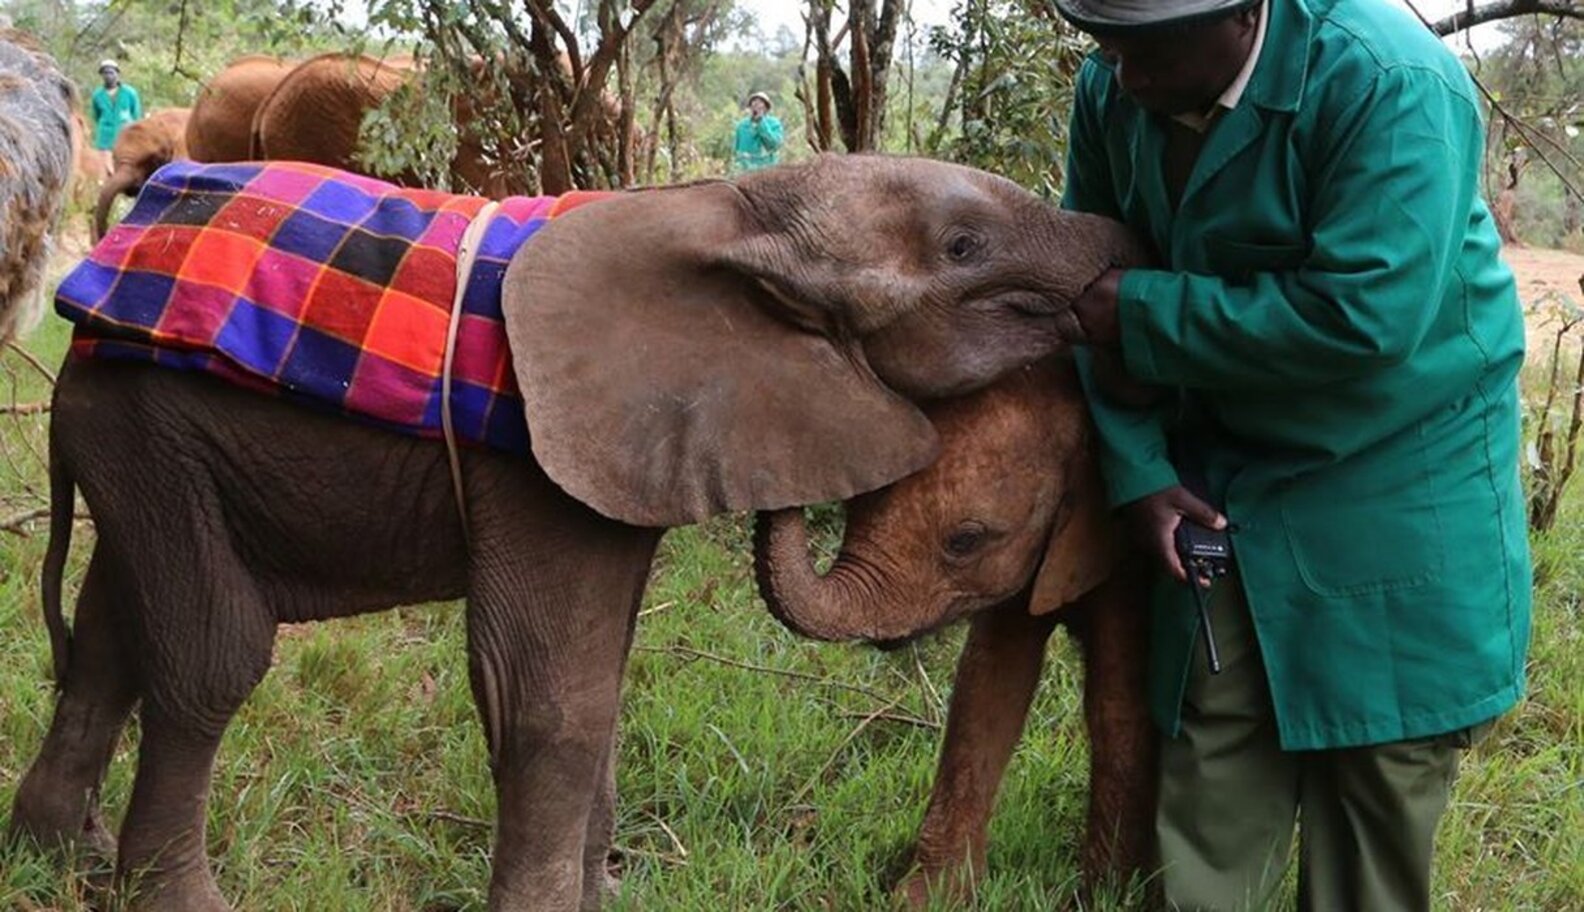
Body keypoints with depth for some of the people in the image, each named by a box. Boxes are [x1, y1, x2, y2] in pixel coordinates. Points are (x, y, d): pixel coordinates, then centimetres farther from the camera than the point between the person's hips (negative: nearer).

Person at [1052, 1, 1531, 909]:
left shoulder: (1388, 83, -27)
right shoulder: (1114, 90, -6)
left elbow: (1363, 316, -33)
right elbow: (1095, 289, 3)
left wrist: (1146, 316, -25)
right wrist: (1137, 467, -8)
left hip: (1399, 479, -5)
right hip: (1228, 469, 5)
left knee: (1380, 755, 5)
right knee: (1212, 744, 6)